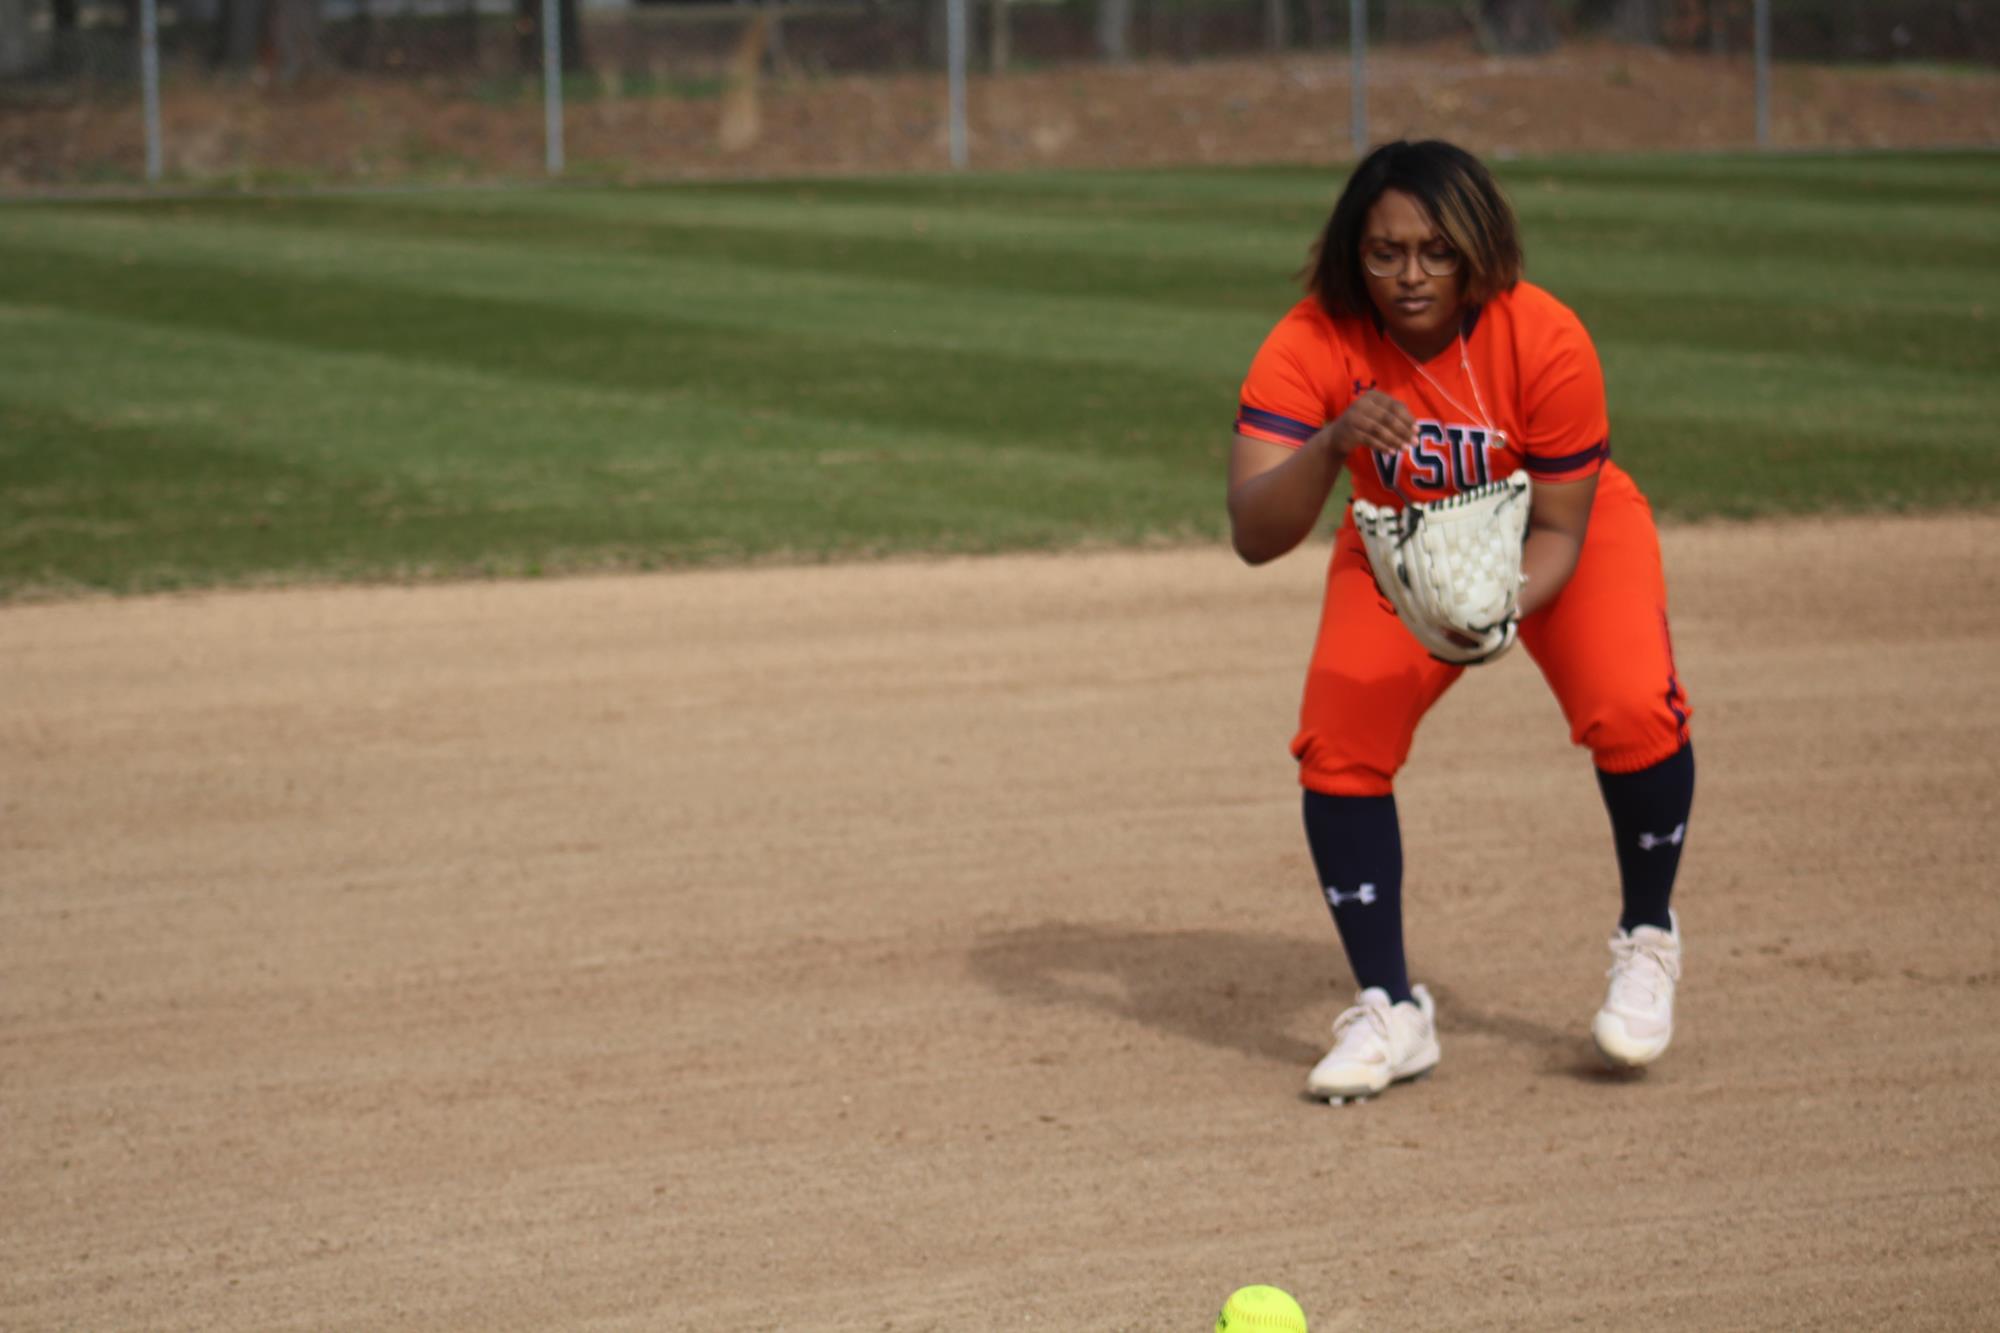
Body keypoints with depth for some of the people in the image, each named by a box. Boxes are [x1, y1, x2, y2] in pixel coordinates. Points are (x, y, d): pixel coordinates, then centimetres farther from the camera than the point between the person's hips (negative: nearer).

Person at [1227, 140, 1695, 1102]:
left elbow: (1558, 527, -22)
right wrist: (1331, 445, -52)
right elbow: (1254, 536, -34)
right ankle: (1390, 1014, -2)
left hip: (1551, 543, -2)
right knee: (1337, 749, -18)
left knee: (1631, 708, -27)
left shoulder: (1545, 340, -31)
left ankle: (1646, 944, 0)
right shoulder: (1312, 346, -28)